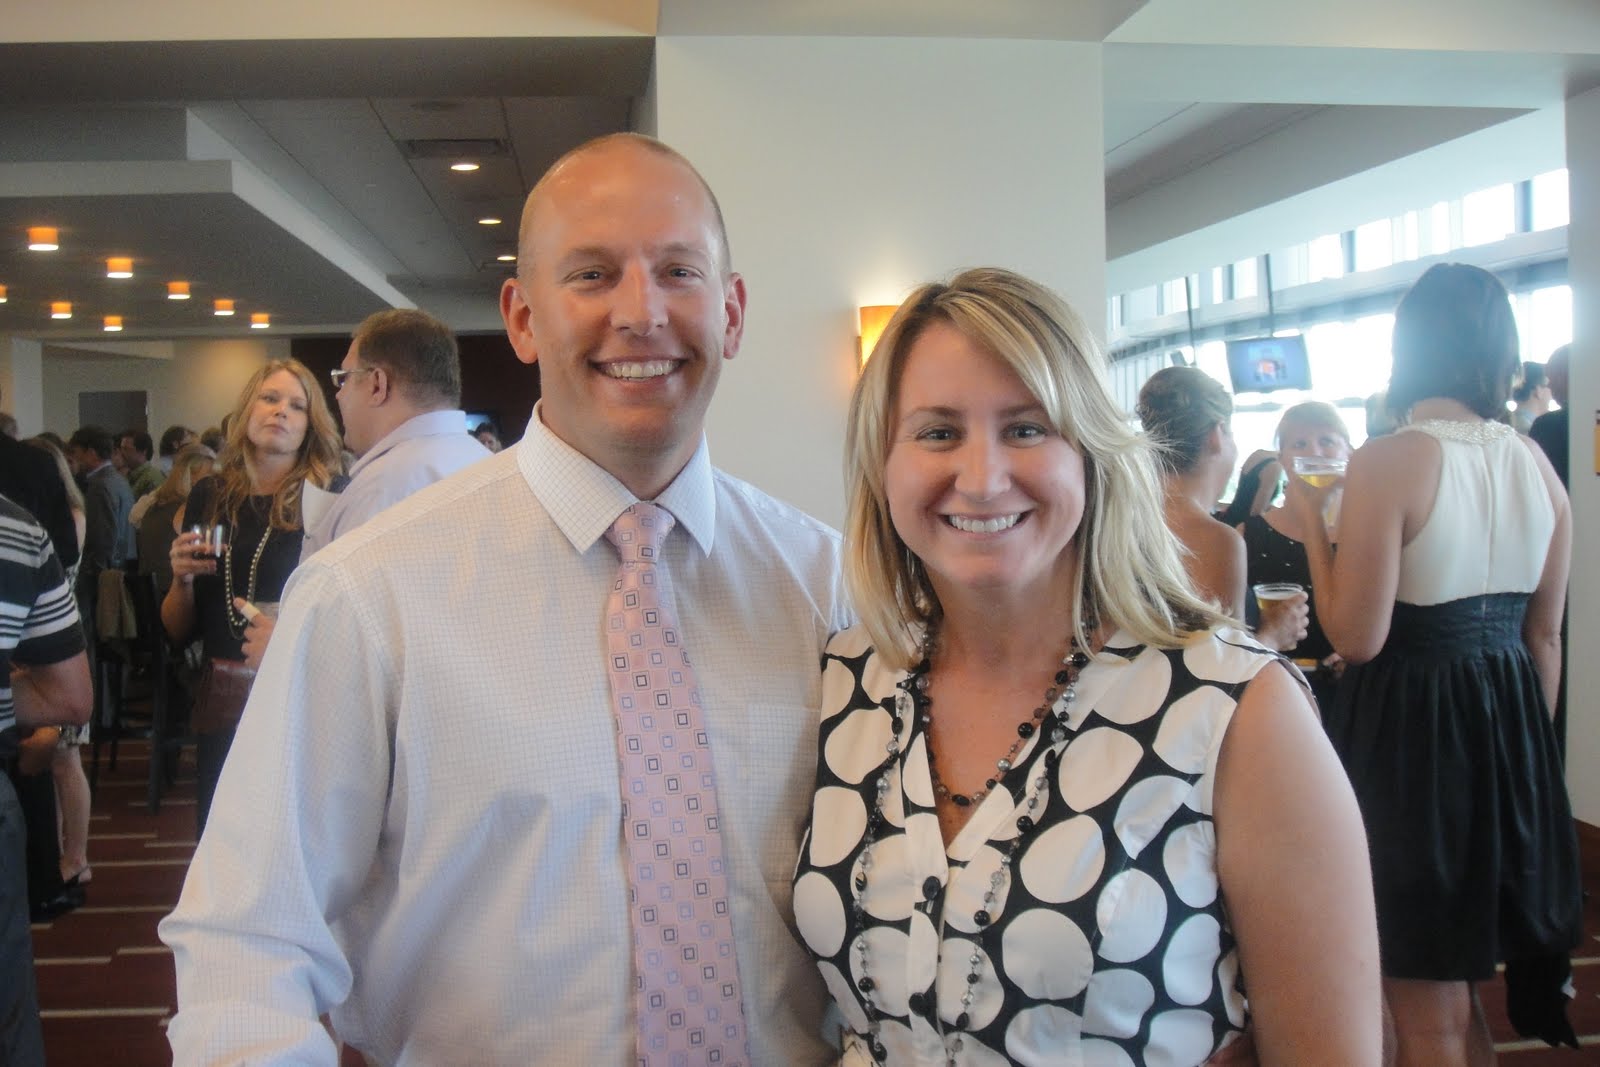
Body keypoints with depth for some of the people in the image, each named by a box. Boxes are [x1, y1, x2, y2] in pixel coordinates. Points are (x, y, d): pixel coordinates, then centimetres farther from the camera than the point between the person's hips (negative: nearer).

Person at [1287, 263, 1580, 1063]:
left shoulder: (1387, 462, -16)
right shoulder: (1536, 465, 4)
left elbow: (1357, 637, -17)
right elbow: (1544, 636, 11)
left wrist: (1313, 526, -5)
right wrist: (1527, 746, 21)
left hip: (1408, 726, -7)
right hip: (1511, 726, 7)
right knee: (1458, 984, 24)